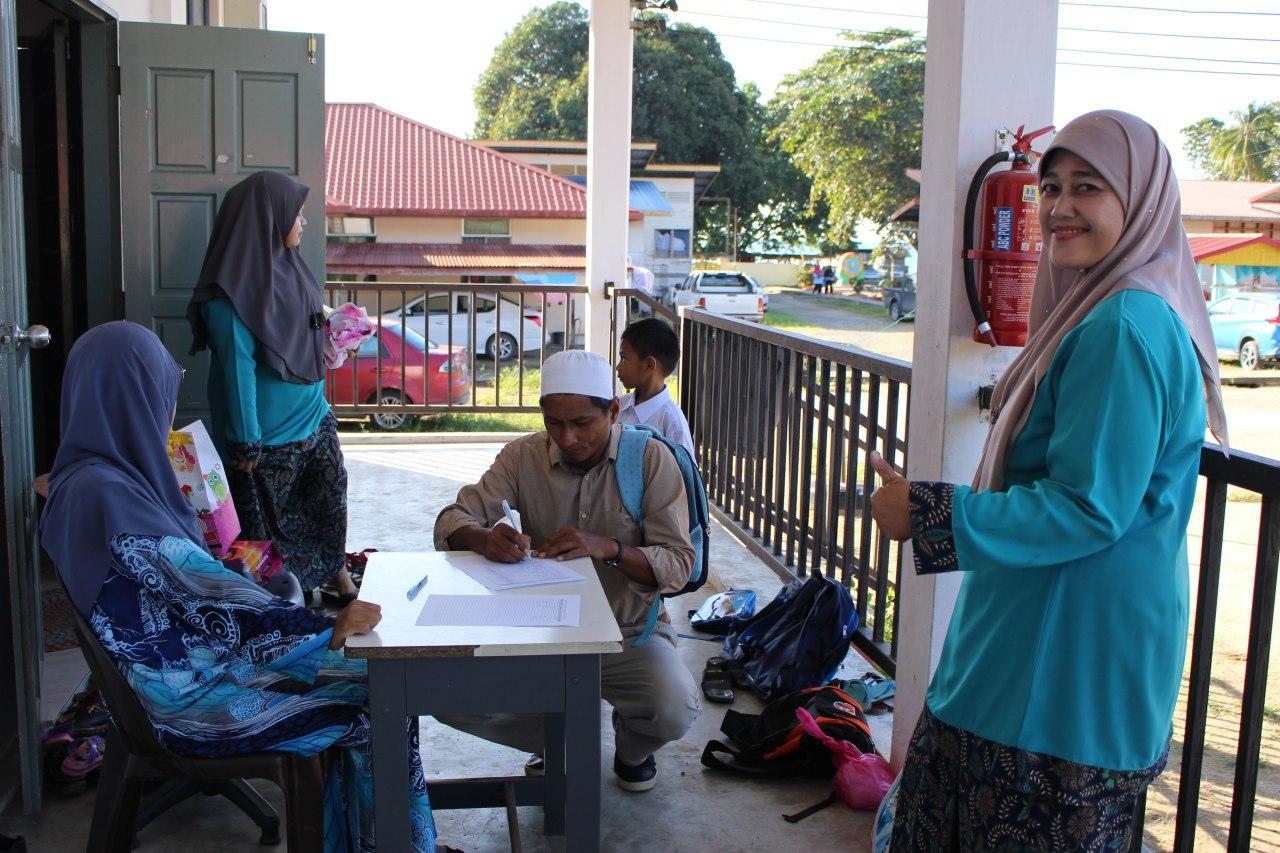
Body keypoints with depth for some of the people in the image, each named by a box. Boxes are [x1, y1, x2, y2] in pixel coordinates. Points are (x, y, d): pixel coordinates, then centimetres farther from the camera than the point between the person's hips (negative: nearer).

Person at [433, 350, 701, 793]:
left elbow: (678, 564, -14)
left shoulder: (651, 458, -10)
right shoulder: (523, 457, -3)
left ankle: (632, 746, 13)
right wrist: (485, 539, -32)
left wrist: (609, 548, -33)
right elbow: (451, 522, -8)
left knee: (674, 711, -30)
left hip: (630, 629, -2)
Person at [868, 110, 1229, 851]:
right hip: (1045, 644, 10)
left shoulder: (1124, 328, -20)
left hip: (1069, 665, -10)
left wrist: (931, 516, -17)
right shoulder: (1145, 313, 13)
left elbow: (1088, 510, -23)